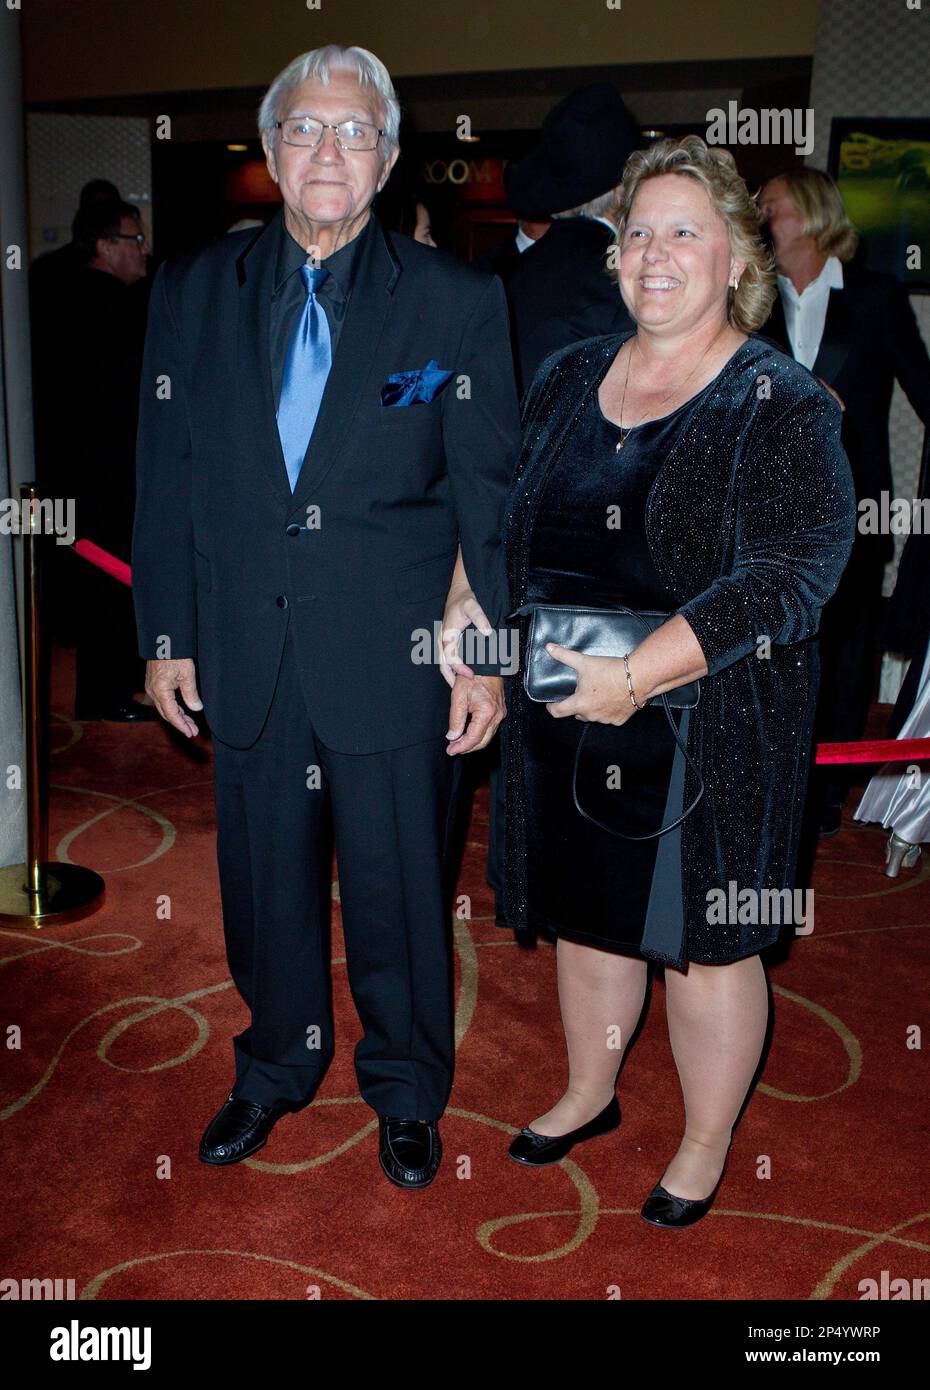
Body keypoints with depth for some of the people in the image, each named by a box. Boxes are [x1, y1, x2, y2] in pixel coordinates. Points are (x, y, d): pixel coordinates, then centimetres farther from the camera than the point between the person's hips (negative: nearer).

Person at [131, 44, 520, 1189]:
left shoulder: (458, 302, -2)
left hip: (394, 662, -2)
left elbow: (491, 492, -2)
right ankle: (275, 1069, 42)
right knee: (264, 883, 17)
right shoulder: (191, 292, 5)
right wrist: (164, 636, 5)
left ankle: (407, 1092, 36)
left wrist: (489, 656, -4)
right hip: (245, 659, 3)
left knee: (399, 892, 11)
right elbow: (166, 478, 7)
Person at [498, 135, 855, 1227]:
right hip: (563, 723, 6)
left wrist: (636, 674, -26)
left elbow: (797, 571, -21)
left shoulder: (782, 407, -11)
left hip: (706, 736, -5)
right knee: (585, 916, 20)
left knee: (703, 939, 9)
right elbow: (506, 519, 16)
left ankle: (706, 1146, 33)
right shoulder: (569, 377, 7)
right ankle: (589, 1093, 45)